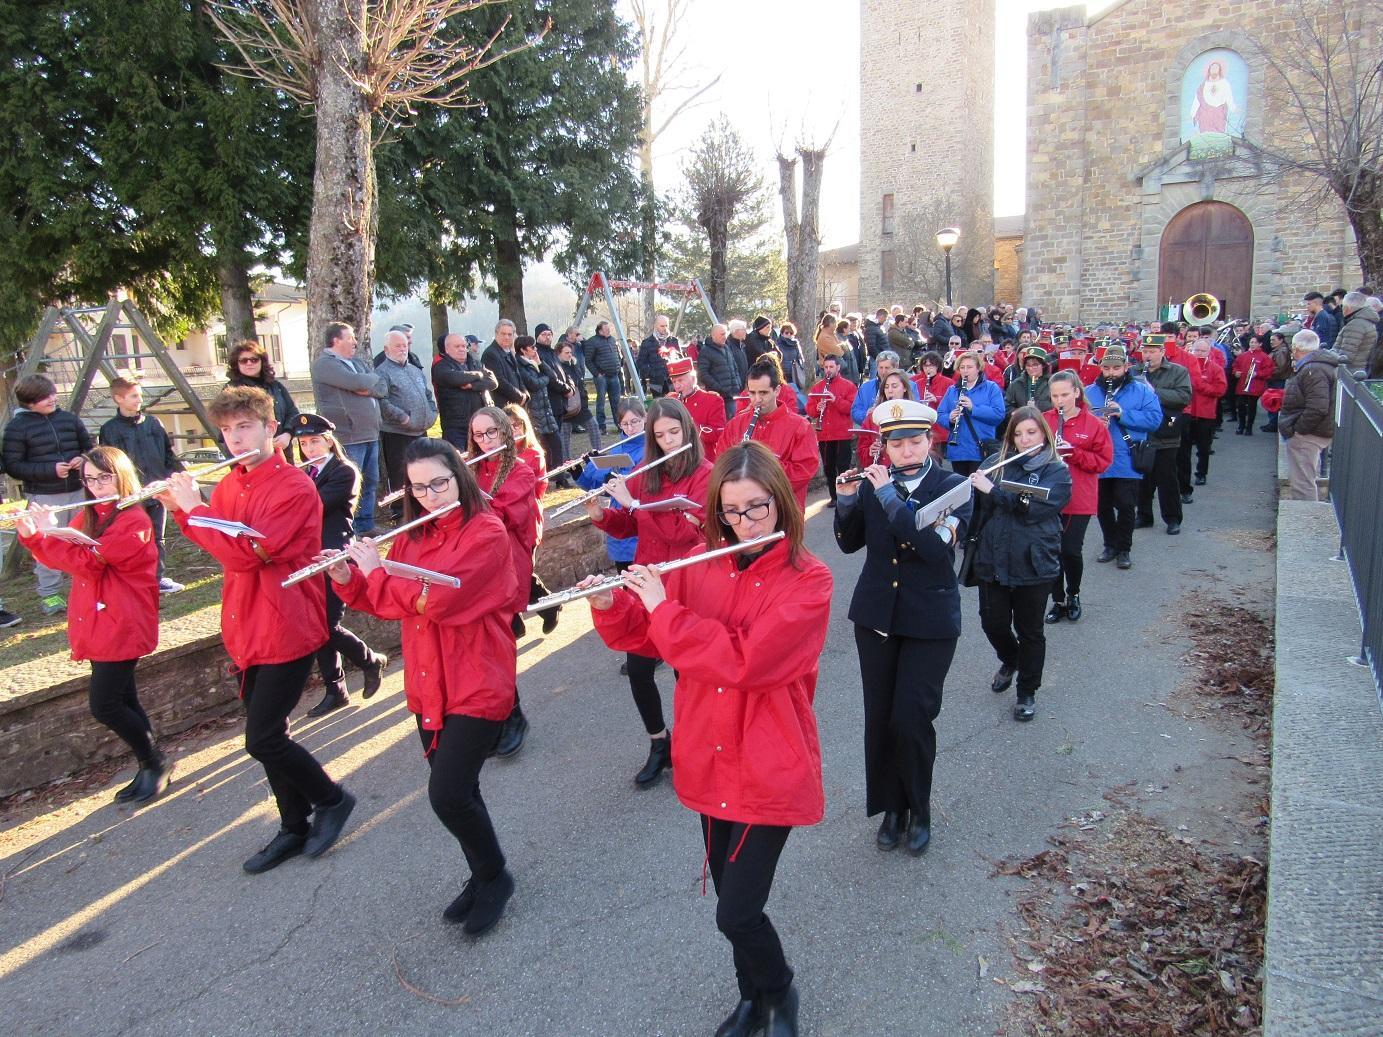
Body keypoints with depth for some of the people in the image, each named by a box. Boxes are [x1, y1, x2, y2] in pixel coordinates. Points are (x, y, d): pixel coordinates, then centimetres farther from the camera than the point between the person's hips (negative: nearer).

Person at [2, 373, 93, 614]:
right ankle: (48, 594, 11)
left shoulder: (69, 418, 5)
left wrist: (83, 460, -7)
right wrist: (50, 470, -19)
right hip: (43, 495, -4)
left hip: (77, 490, 4)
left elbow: (89, 447, 16)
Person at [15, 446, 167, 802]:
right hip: (97, 624, 8)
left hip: (121, 626, -8)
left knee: (103, 705, -8)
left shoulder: (133, 521, -15)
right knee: (122, 701, 12)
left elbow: (89, 563, -22)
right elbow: (59, 560, 14)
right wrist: (30, 535, 0)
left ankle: (156, 762, 10)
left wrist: (51, 532, -19)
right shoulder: (88, 516, 12)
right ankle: (152, 767, 24)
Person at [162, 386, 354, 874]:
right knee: (266, 735, 14)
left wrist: (193, 507, -17)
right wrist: (180, 507, 0)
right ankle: (295, 826, 29)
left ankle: (332, 798, 16)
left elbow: (246, 553, -25)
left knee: (262, 739, -7)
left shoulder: (295, 487, -17)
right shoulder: (229, 484, 8)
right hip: (247, 628, 8)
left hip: (287, 629, -8)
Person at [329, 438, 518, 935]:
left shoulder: (487, 532, -14)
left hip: (476, 686, -7)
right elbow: (385, 602, 12)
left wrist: (376, 570, -13)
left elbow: (437, 598, -25)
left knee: (447, 794, -12)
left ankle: (495, 876, 14)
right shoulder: (412, 536, 9)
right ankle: (483, 876, 35)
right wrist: (347, 577, -5)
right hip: (428, 686, 7)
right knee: (455, 791, 13)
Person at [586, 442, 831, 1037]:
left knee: (736, 913, -4)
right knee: (733, 900, 18)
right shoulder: (701, 566, 1)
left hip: (770, 771, -5)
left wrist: (662, 607, -22)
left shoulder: (808, 581, -15)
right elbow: (643, 637, 7)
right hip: (710, 762, 5)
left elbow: (741, 660, -26)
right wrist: (610, 605, -13)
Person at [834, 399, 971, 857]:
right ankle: (891, 807, 25)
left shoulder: (953, 487, -8)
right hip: (875, 614, 3)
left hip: (930, 621, -3)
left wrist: (889, 496, -26)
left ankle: (919, 810, 17)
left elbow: (937, 547, -23)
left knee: (911, 717, -7)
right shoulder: (873, 482, 2)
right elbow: (849, 543, 4)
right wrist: (846, 500, -12)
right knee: (879, 715, 7)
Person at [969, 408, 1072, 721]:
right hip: (993, 560, 3)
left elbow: (1034, 508, -20)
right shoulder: (995, 462, 6)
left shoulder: (1057, 471, -4)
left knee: (1030, 630, 8)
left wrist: (993, 489, -22)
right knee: (993, 623, 9)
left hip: (1033, 564, -3)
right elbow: (975, 503, 3)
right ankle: (1009, 660, 42)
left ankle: (1027, 692, 26)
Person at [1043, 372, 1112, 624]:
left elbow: (1103, 461, -3)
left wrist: (1075, 454, -17)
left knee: (1072, 550, -2)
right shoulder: (1043, 421, 2)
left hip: (1079, 499, -2)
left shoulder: (1094, 424, -2)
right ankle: (1058, 601, 19)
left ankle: (1073, 595, 24)